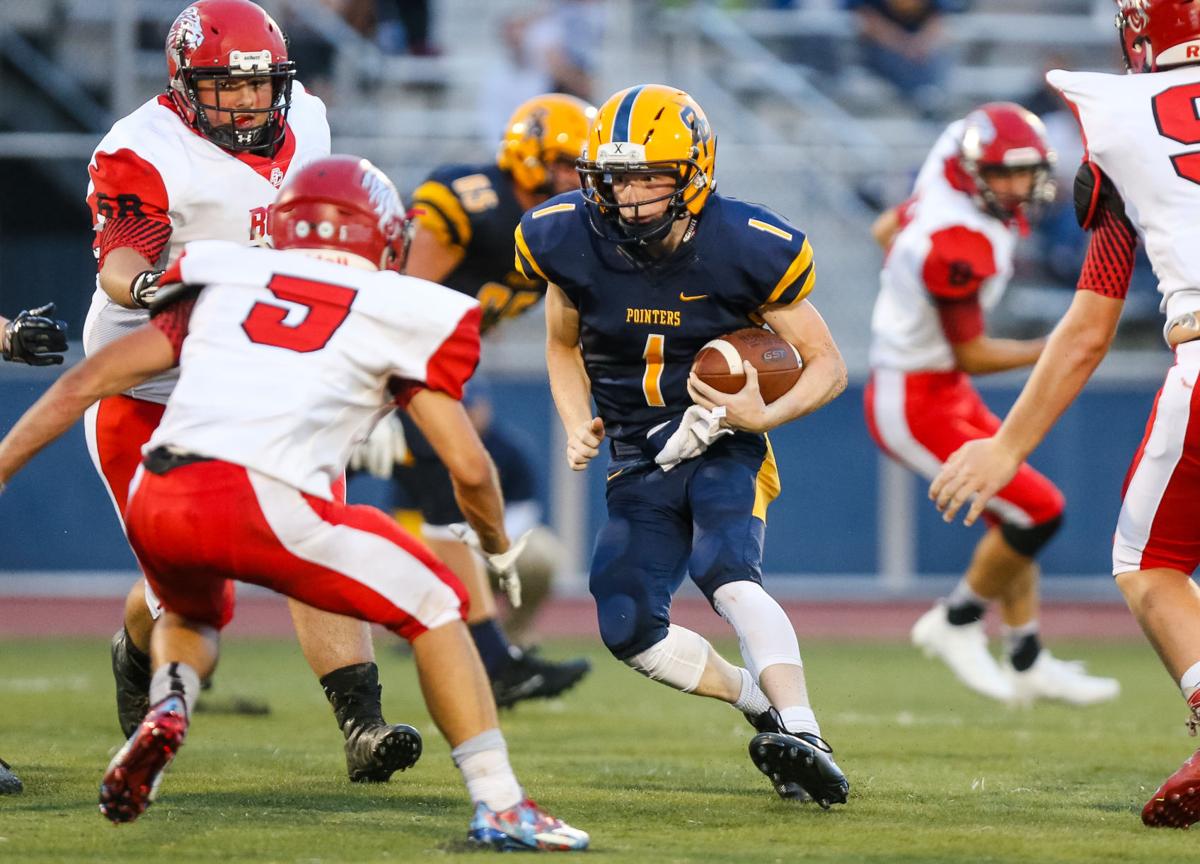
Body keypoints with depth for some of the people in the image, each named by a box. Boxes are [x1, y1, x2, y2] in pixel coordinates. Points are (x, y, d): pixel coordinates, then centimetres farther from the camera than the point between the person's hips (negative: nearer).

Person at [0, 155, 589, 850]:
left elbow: (83, 384, 21)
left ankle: (170, 703, 4)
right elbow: (469, 468, 14)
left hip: (157, 505, 4)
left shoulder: (220, 285, 24)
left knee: (192, 616, 36)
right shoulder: (396, 317, 15)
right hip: (271, 509, -4)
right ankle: (500, 806, 8)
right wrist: (500, 549, 33)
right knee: (434, 610, 17)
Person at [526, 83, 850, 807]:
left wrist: (766, 416, -26)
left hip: (724, 448, -4)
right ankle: (766, 706, 8)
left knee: (725, 571, -31)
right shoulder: (573, 242, -9)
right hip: (641, 466, 4)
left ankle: (802, 735, -40)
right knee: (629, 628, -11)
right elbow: (564, 347, 13)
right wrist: (578, 426, -4)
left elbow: (829, 367, -8)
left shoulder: (746, 250, -18)